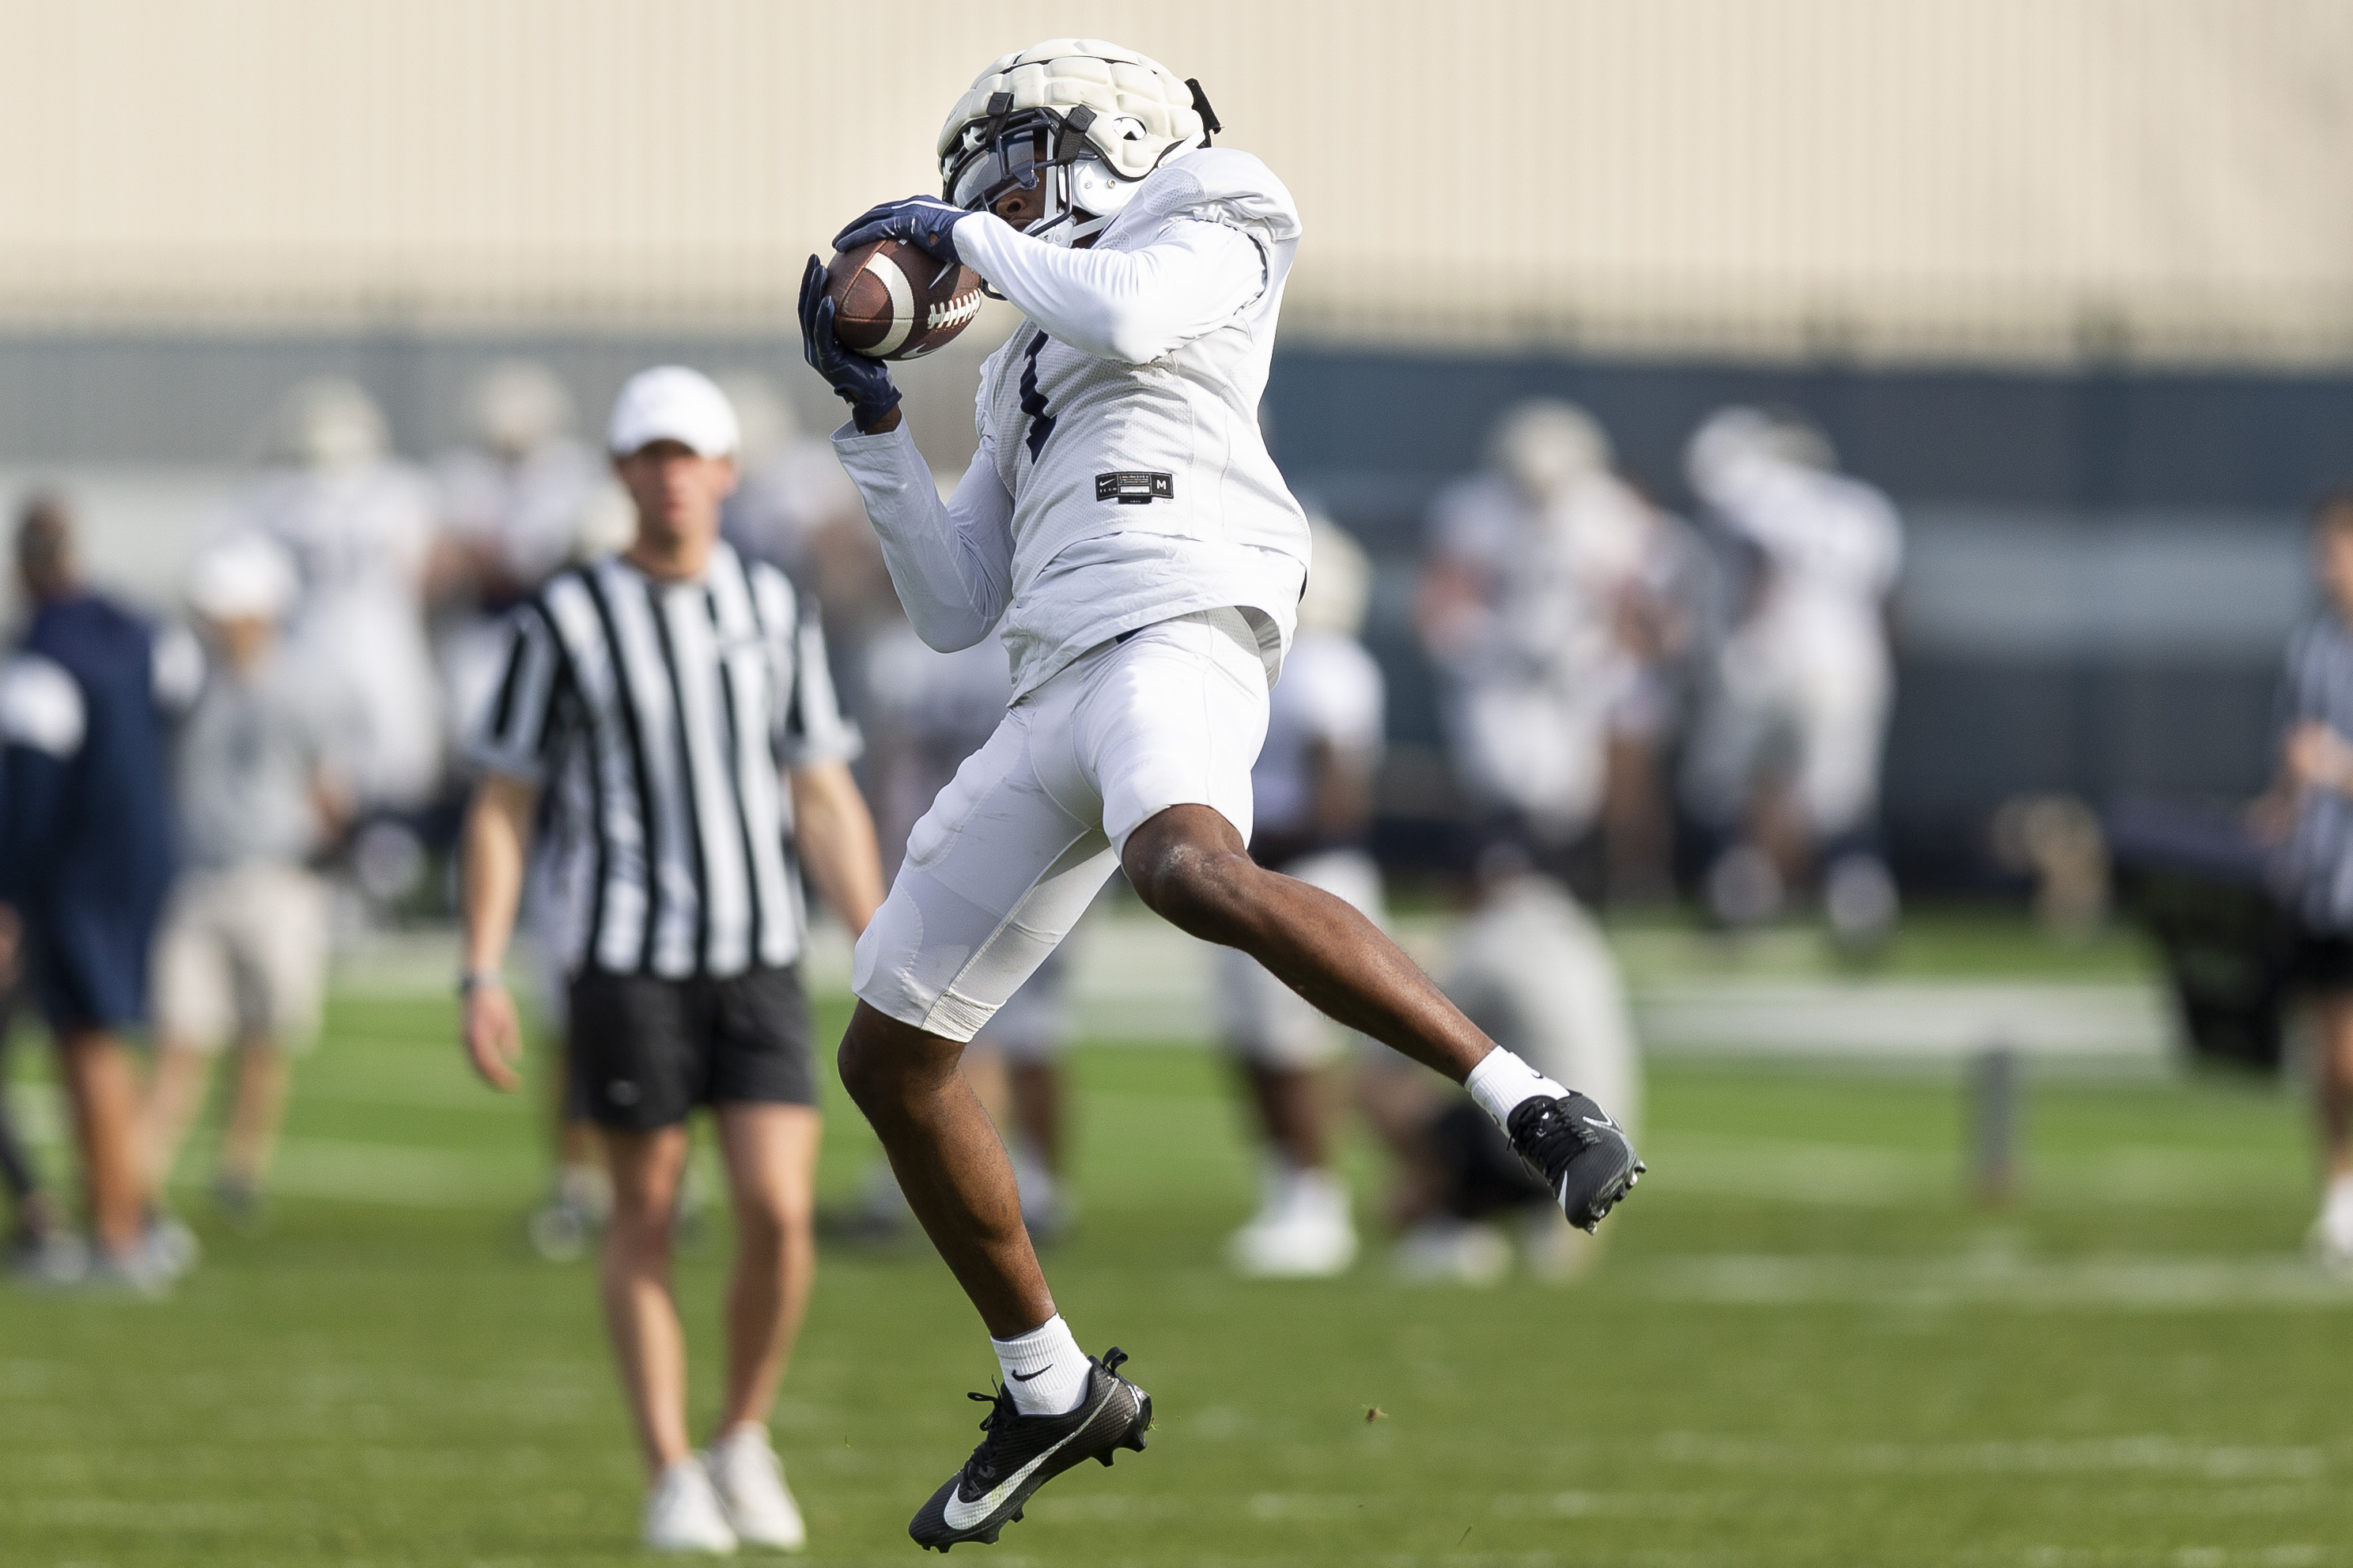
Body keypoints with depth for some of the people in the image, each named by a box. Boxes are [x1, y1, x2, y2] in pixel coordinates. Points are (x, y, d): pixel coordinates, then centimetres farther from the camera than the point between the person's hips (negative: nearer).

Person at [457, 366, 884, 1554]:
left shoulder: (777, 613, 8)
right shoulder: (565, 621, -2)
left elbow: (827, 803, 11)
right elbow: (500, 809, 1)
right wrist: (481, 978, -7)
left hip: (760, 965, 2)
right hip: (625, 965, -2)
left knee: (779, 1214, -9)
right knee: (645, 1222, 1)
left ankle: (745, 1443, 12)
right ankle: (672, 1479, 10)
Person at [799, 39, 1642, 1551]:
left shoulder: (1204, 231, 14)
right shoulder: (1031, 374, 33)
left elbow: (1123, 310, -9)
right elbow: (954, 607, 29)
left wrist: (963, 233, 7)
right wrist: (871, 408, 25)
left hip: (1174, 637, -9)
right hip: (1057, 699, 9)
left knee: (1193, 872, -41)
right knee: (889, 1057, 7)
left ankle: (1540, 1109, -43)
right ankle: (1054, 1389, 19)